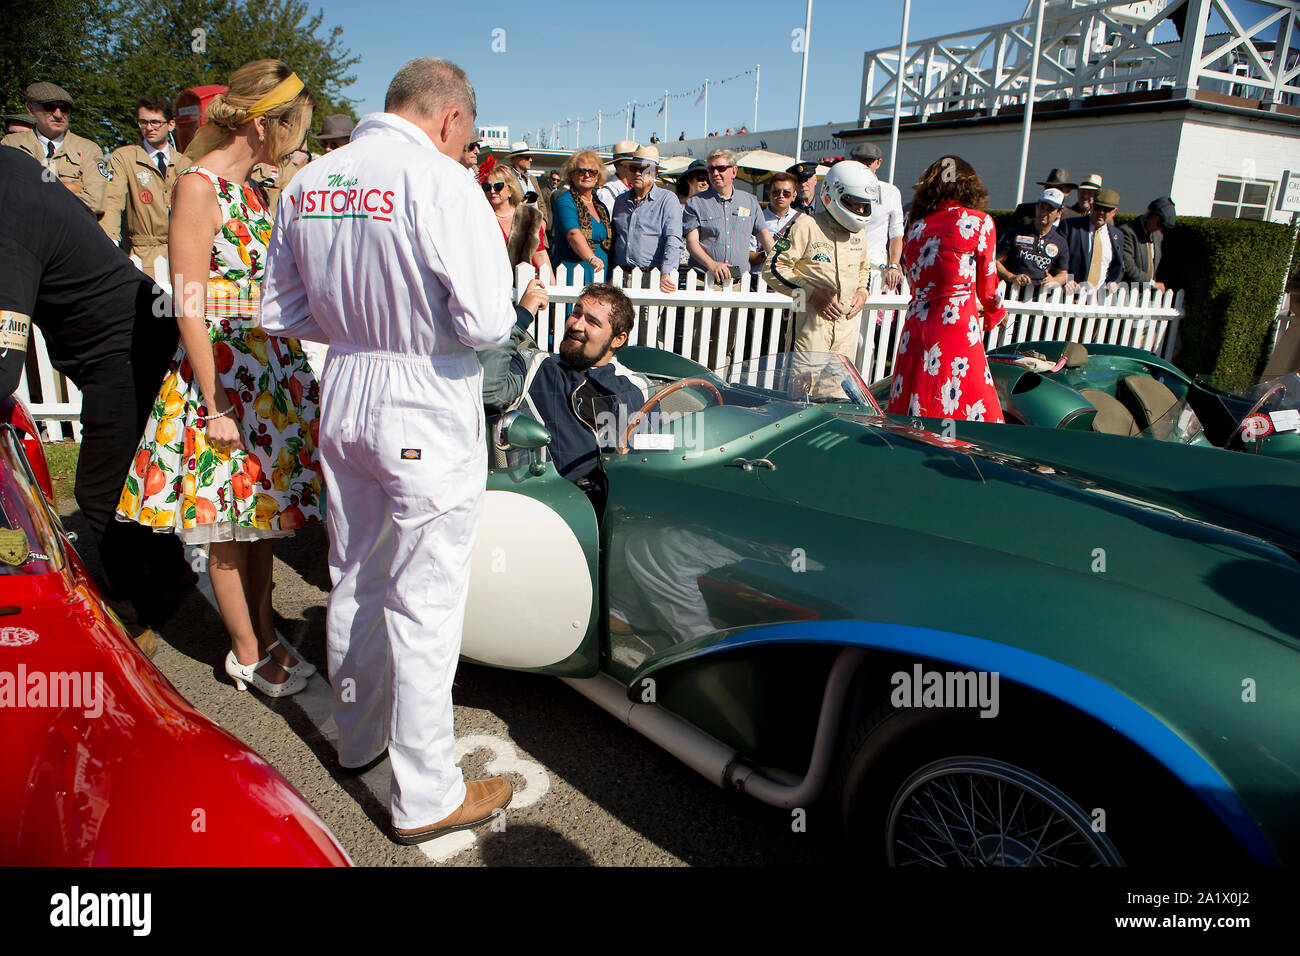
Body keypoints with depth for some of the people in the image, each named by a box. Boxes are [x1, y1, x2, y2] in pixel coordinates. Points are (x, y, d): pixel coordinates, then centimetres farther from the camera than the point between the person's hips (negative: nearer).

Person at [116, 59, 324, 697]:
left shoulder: (250, 187, 11)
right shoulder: (198, 188, -14)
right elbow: (191, 310, -17)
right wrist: (214, 405, -17)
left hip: (271, 372, 8)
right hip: (223, 378, -8)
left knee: (262, 513, 15)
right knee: (229, 529, 5)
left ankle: (265, 636, 29)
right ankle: (248, 656, 20)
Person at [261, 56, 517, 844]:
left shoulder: (306, 184, 5)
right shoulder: (442, 183, -17)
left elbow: (284, 312, 10)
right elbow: (487, 323, -21)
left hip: (345, 400, 7)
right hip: (429, 413, -7)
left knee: (355, 583, 21)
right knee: (425, 602, 3)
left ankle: (360, 735, 42)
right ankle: (425, 797, 17)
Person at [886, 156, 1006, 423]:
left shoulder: (916, 226, 10)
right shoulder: (980, 222, -1)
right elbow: (986, 287, 6)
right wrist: (995, 314, 26)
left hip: (915, 328, 5)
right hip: (957, 328, -5)